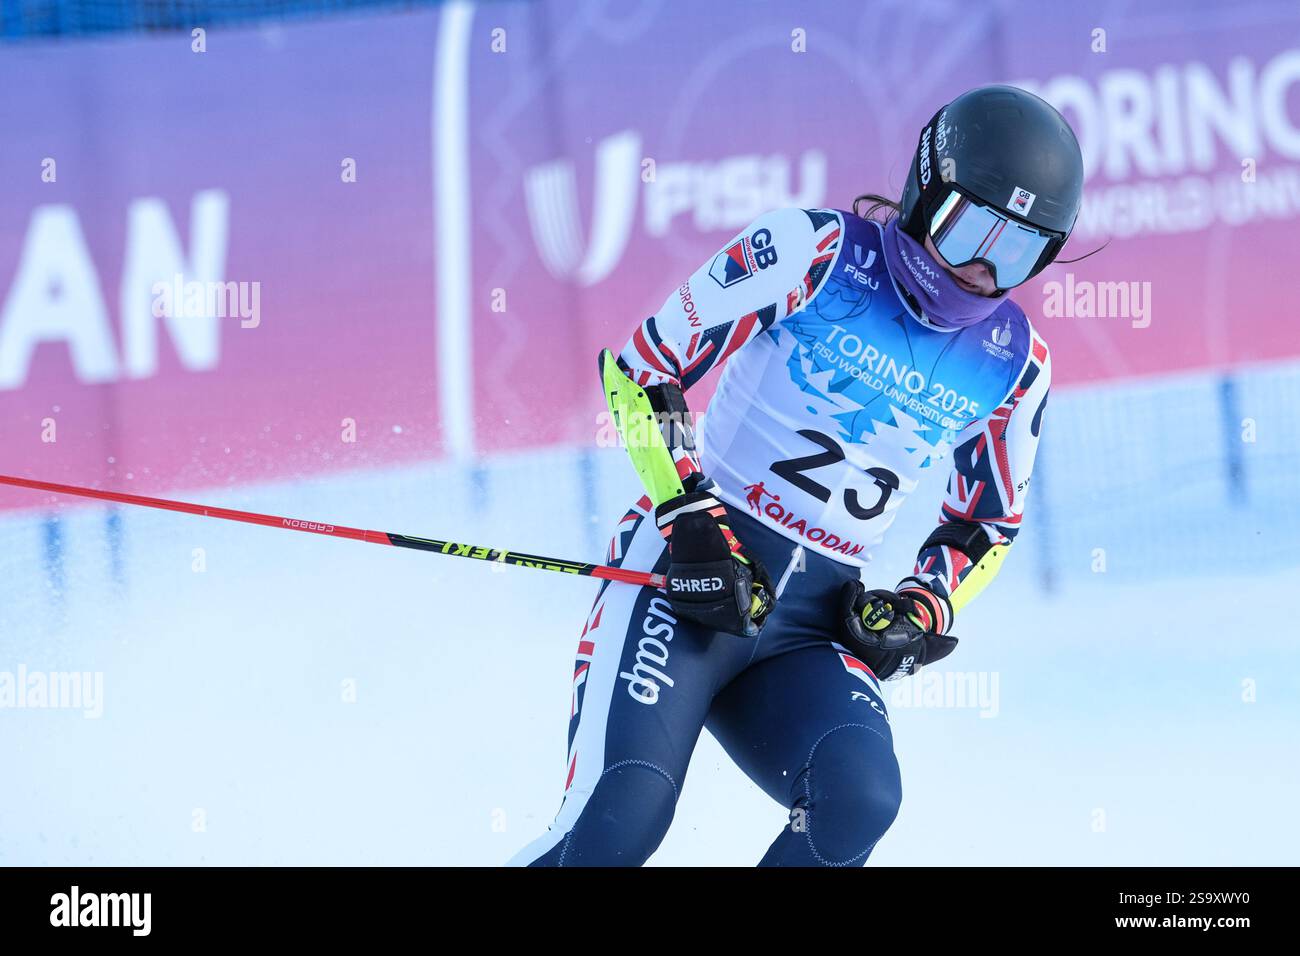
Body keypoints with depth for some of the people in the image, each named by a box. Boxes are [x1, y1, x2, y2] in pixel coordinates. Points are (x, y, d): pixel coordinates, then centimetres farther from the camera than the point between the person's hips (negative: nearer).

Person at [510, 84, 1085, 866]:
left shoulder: (1014, 365, 10)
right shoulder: (818, 251, -5)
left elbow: (989, 524, 24)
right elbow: (647, 363, -4)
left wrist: (924, 610, 4)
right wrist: (694, 521, -14)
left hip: (817, 626, 4)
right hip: (692, 569, -4)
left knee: (860, 802, -25)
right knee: (618, 821, -23)